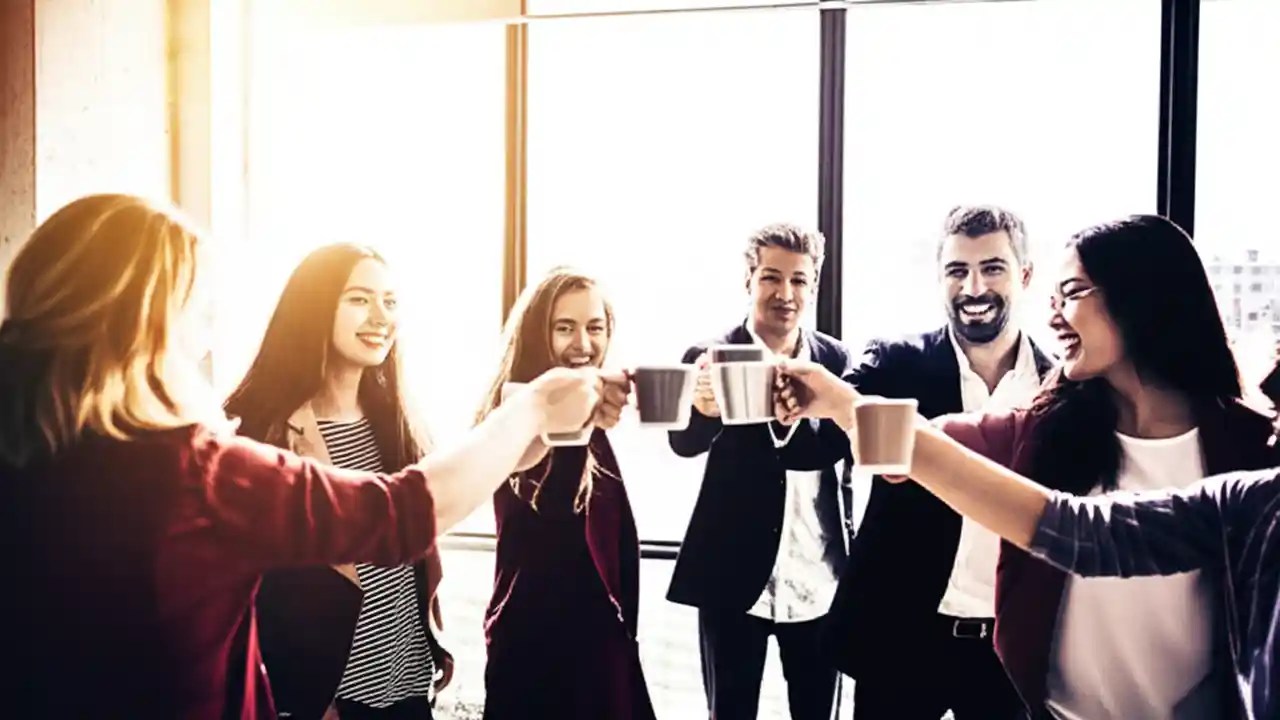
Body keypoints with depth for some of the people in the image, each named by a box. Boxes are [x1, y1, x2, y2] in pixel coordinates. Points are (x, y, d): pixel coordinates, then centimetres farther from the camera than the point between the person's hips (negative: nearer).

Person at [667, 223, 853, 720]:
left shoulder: (836, 359, 2)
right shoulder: (710, 358, -8)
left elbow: (843, 446, 4)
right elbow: (684, 443, -23)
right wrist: (705, 409, -45)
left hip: (819, 581, 3)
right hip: (734, 576, -3)